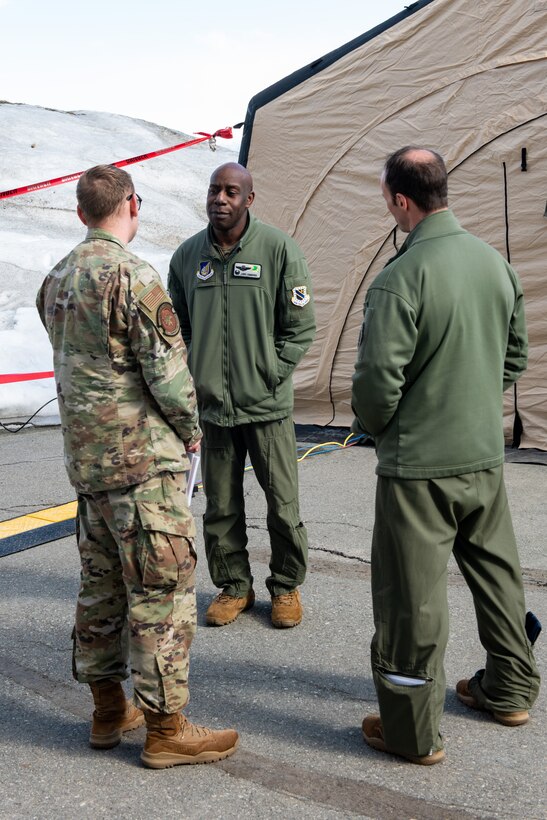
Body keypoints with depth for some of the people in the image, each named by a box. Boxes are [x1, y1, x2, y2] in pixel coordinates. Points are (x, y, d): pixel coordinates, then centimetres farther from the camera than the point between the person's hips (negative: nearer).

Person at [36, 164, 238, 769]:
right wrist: (191, 430, -1)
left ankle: (108, 709, 28)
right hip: (142, 459, -8)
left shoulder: (56, 279, 11)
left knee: (101, 583, 16)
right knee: (161, 590, 0)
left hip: (85, 456, 9)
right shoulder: (133, 277, -16)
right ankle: (166, 729, 9)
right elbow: (169, 374, -17)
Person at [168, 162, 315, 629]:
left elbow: (300, 328, -3)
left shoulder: (278, 249, -6)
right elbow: (179, 327, 16)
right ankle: (233, 586, 29)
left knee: (282, 505, 4)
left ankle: (286, 587, 24)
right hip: (212, 406, 3)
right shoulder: (188, 255, 6)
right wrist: (195, 379, 5)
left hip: (267, 405, -3)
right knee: (221, 508, 11)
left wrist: (269, 376, -7)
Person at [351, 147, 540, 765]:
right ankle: (510, 689, 39)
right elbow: (514, 353, 13)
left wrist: (370, 425, 1)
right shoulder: (494, 261, 3)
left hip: (418, 464, -7)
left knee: (412, 595, 4)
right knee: (495, 570, 21)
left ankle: (412, 731, 18)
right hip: (485, 453, 7)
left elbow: (378, 379, -20)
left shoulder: (400, 278, -20)